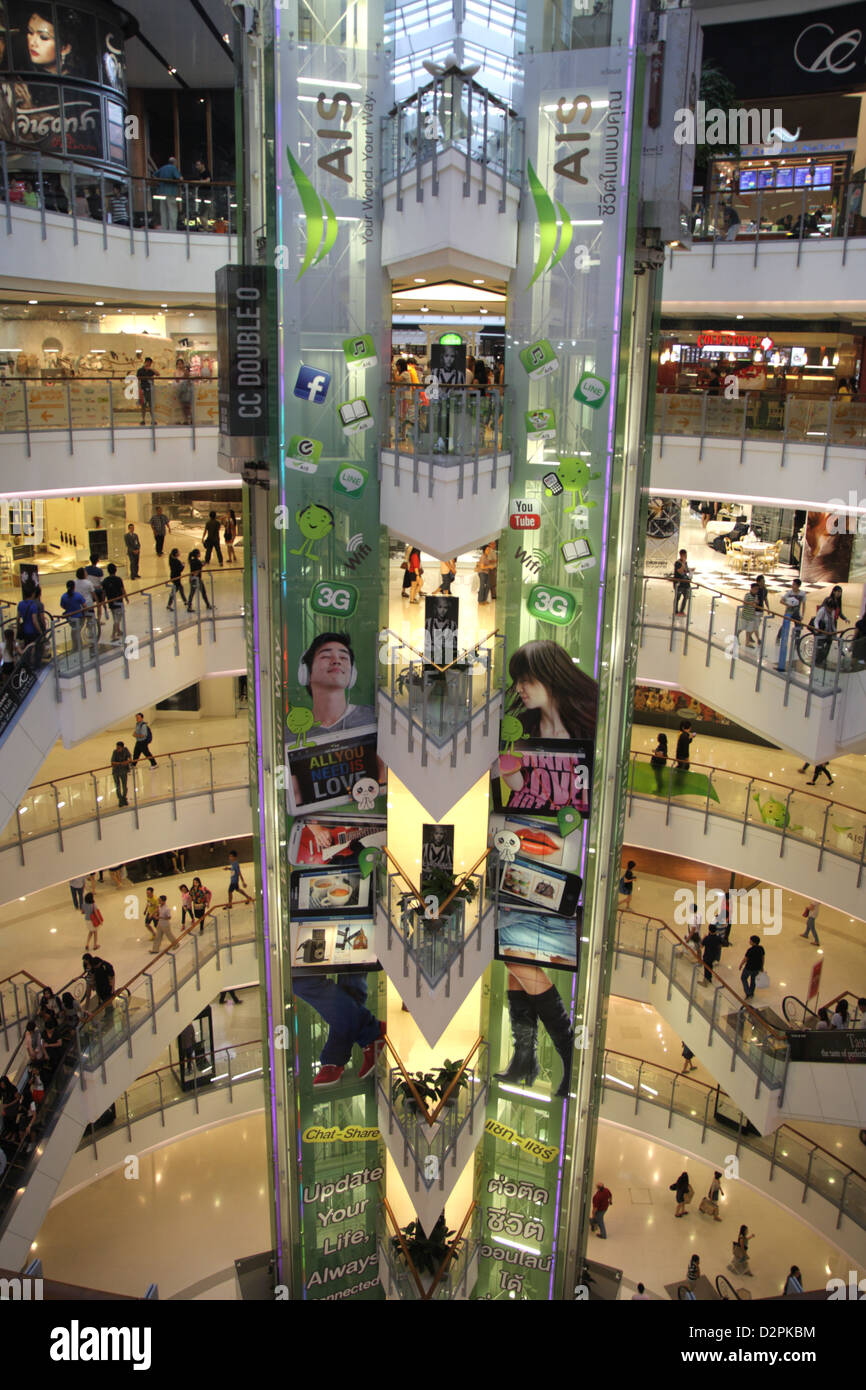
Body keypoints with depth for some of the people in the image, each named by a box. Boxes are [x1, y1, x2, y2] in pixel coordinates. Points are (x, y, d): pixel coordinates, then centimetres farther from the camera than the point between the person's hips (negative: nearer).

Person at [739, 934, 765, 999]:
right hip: (757, 967, 6)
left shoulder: (750, 949, -28)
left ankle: (748, 993, 15)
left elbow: (745, 959, -18)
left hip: (749, 968, -6)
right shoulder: (761, 948, -10)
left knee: (743, 978, 18)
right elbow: (762, 958, 3)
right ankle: (751, 993, 39)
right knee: (753, 979, 26)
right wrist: (762, 967, 18)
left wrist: (741, 965, 0)